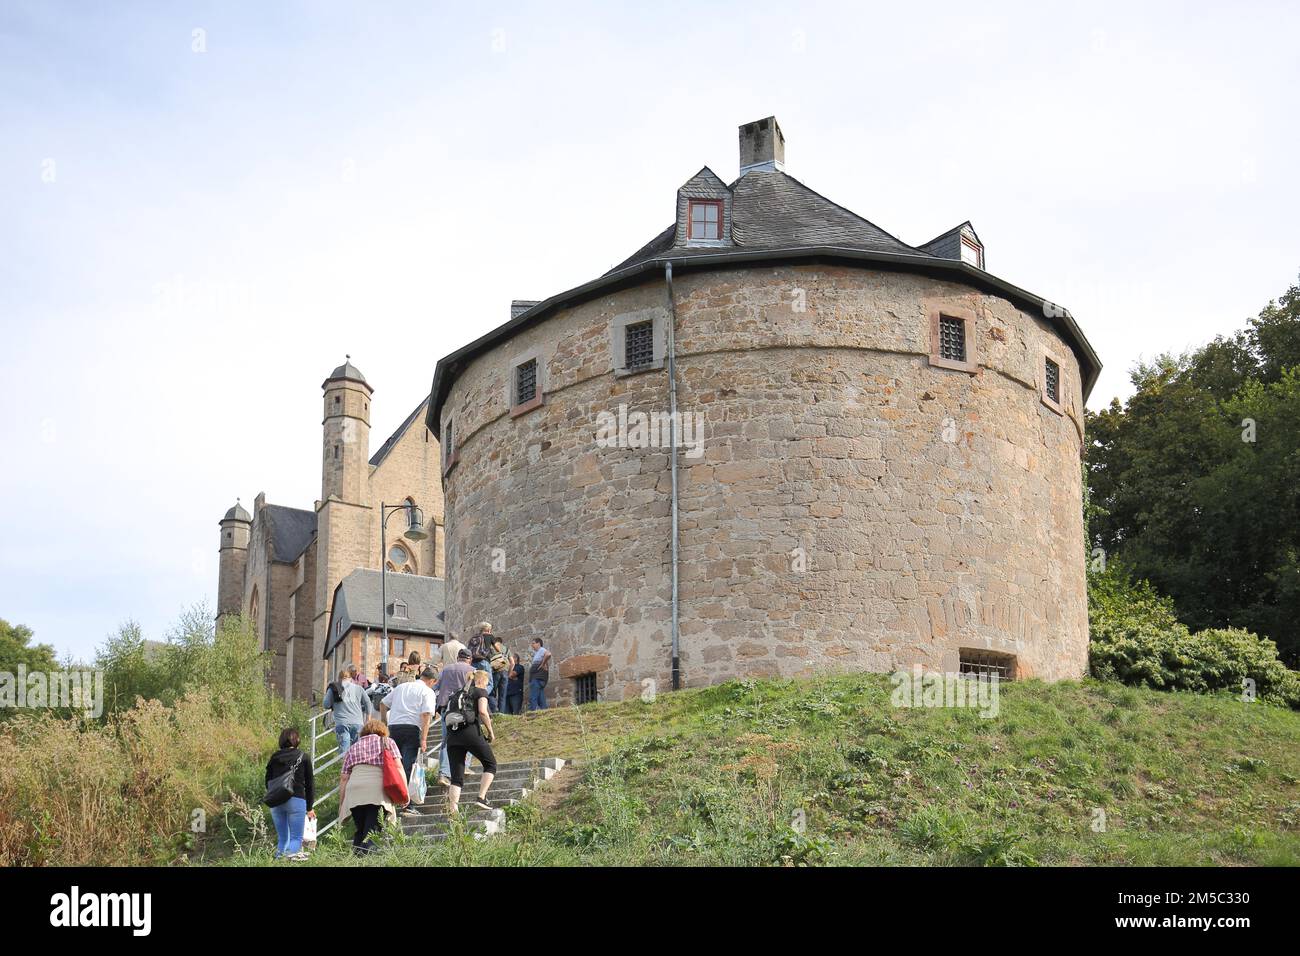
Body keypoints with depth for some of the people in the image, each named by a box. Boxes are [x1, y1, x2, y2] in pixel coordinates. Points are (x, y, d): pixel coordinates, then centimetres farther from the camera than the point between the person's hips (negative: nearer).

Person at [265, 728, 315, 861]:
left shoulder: (274, 758, 12)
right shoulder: (304, 758, 6)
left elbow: (268, 782, 16)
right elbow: (310, 784, 7)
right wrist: (309, 807, 13)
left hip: (275, 801, 3)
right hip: (296, 800, -3)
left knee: (282, 838, 14)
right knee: (296, 837, -2)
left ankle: (280, 853, -11)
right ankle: (292, 851, -32)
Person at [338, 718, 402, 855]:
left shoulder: (353, 748, 29)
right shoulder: (387, 742, 22)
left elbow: (343, 778, 20)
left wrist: (341, 805, 21)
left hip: (353, 790, 3)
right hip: (377, 789, -3)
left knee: (360, 830, 15)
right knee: (373, 831, -9)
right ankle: (368, 852, -30)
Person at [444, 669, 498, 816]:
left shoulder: (458, 694, 29)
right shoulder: (480, 692, 11)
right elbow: (483, 712, -7)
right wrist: (490, 732, 3)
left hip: (452, 735, 5)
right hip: (471, 731, -5)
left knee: (456, 777, 3)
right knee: (491, 764, 12)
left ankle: (452, 809, -10)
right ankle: (481, 797, -3)